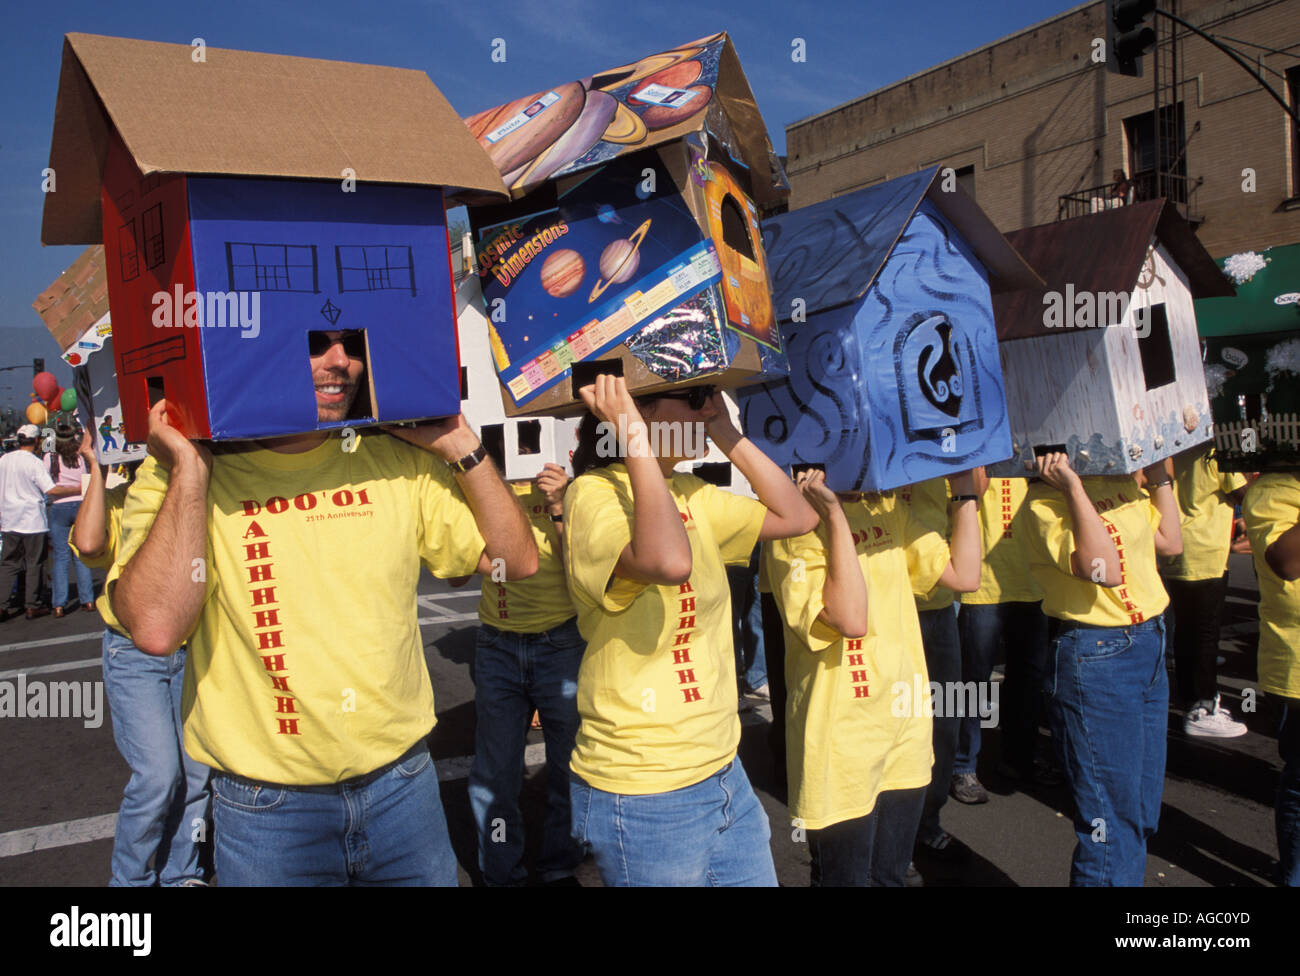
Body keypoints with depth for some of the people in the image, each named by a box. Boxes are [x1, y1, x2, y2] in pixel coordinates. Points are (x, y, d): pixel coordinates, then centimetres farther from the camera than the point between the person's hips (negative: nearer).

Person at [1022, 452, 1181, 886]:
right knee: (1114, 821, 0)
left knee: (1143, 815, 18)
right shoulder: (1046, 501, -16)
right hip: (1095, 656, -8)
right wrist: (1075, 487, -26)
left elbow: (1170, 542, 14)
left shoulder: (1123, 482, 9)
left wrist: (1159, 476, 10)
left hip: (1149, 647, 9)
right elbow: (1104, 570, -28)